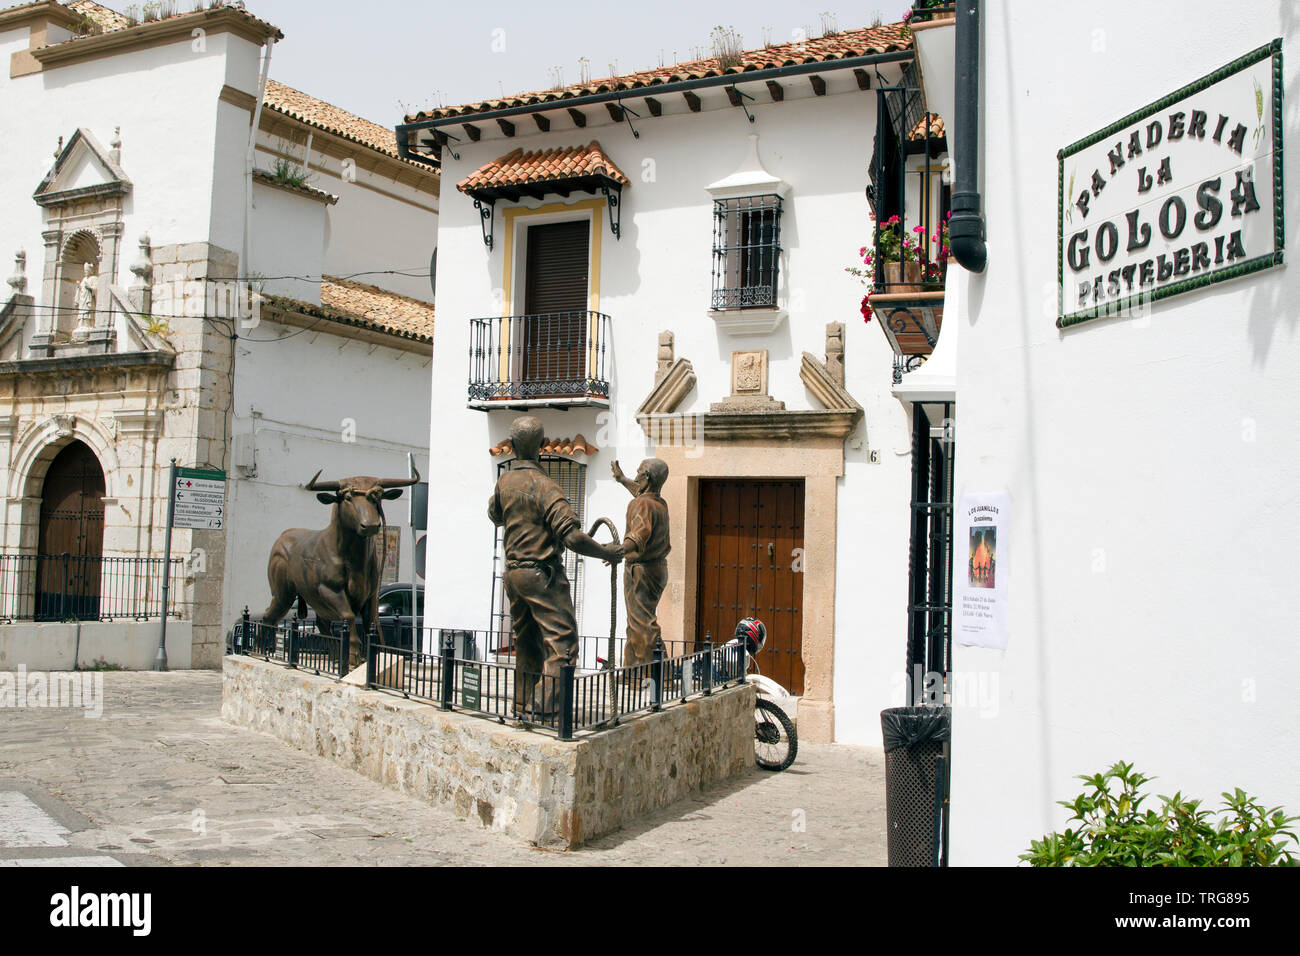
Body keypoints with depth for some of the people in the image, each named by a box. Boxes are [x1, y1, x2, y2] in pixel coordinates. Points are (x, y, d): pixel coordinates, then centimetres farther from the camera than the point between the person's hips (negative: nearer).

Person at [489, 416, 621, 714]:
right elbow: (572, 536, -23)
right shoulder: (544, 485, -17)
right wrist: (607, 553, -11)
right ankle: (549, 705, -14)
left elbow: (495, 516, 27)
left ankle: (523, 701, 23)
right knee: (562, 641, -7)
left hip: (513, 572, 8)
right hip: (542, 573, -8)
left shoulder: (504, 481, 5)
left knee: (526, 642, 17)